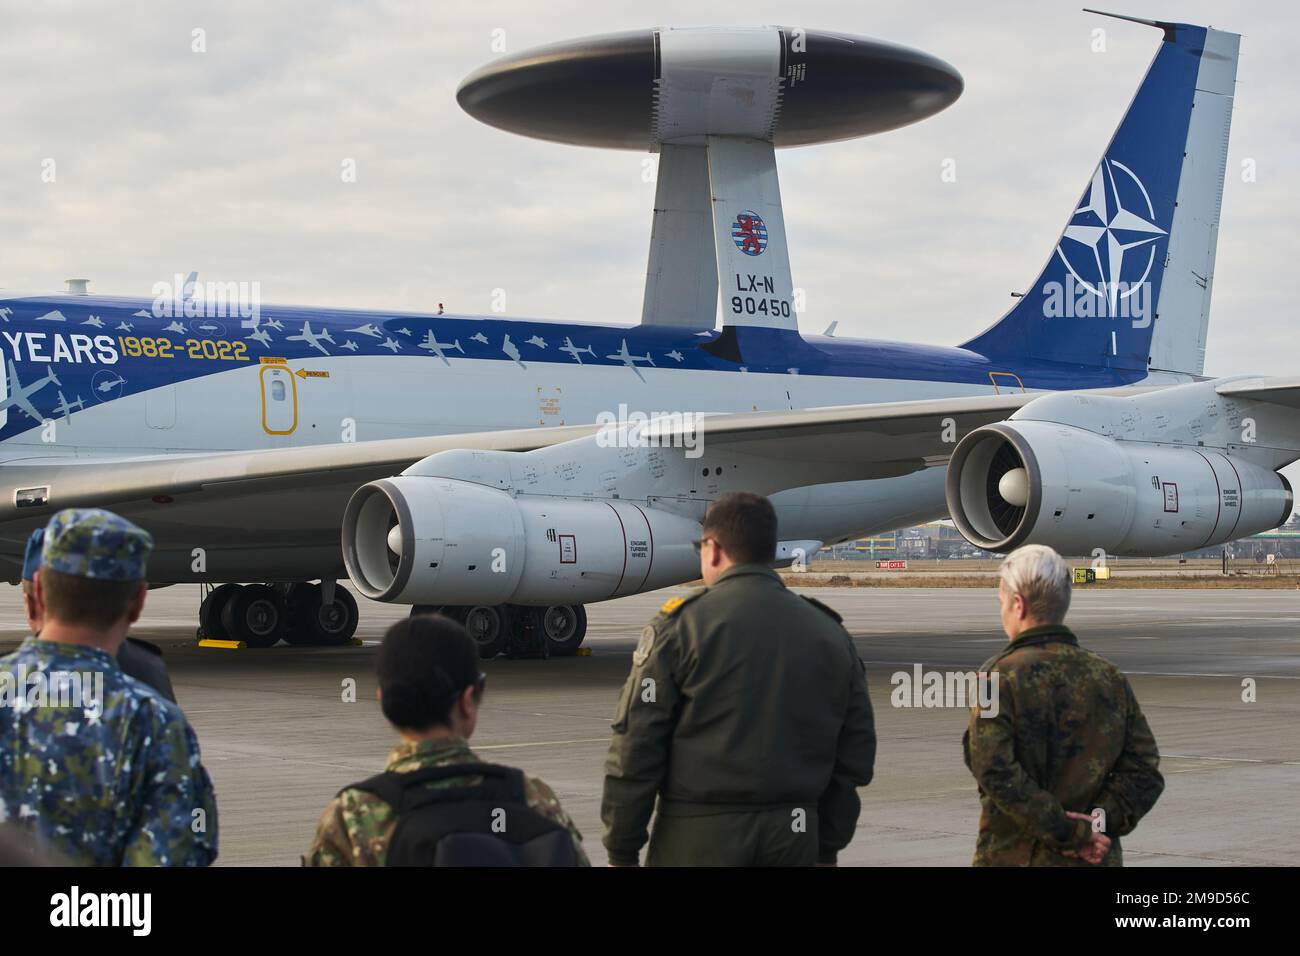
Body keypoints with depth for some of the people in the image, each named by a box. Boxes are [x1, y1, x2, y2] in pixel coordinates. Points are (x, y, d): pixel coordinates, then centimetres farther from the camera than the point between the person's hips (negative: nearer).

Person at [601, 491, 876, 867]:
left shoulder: (680, 625, -5)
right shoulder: (832, 634, 9)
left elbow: (636, 746, -8)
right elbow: (855, 755, 11)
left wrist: (622, 851, -2)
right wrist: (827, 848, 19)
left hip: (698, 836, -4)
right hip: (795, 836, 4)